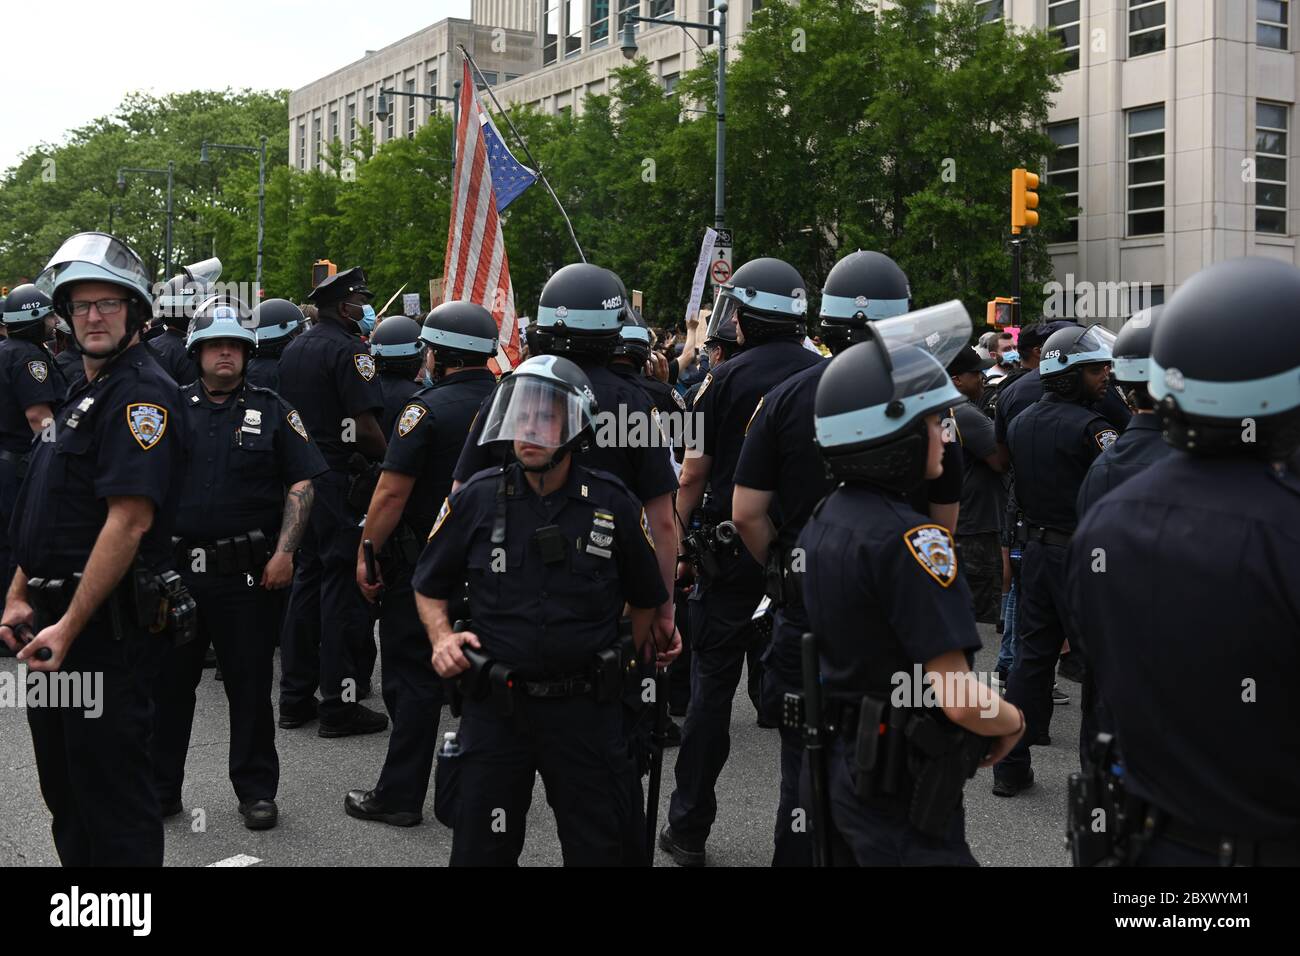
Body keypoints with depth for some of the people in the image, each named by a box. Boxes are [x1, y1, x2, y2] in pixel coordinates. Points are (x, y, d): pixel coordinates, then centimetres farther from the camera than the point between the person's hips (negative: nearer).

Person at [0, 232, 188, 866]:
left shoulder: (140, 393, -15)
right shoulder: (82, 395, 16)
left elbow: (129, 521, -24)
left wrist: (69, 627, -24)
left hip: (109, 628, -10)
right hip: (57, 622, 10)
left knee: (111, 795, -2)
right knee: (63, 787, 19)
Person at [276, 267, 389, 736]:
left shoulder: (294, 349, 14)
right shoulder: (348, 349, -13)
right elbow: (365, 425, -20)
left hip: (300, 477, 9)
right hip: (339, 481, -9)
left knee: (306, 578, 15)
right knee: (342, 587, -4)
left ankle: (295, 697, 19)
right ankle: (339, 705, 0)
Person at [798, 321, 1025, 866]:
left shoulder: (823, 519, 4)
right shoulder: (909, 540, -23)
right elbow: (960, 700, -25)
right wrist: (1014, 721, -6)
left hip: (837, 766, 9)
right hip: (899, 795, -8)